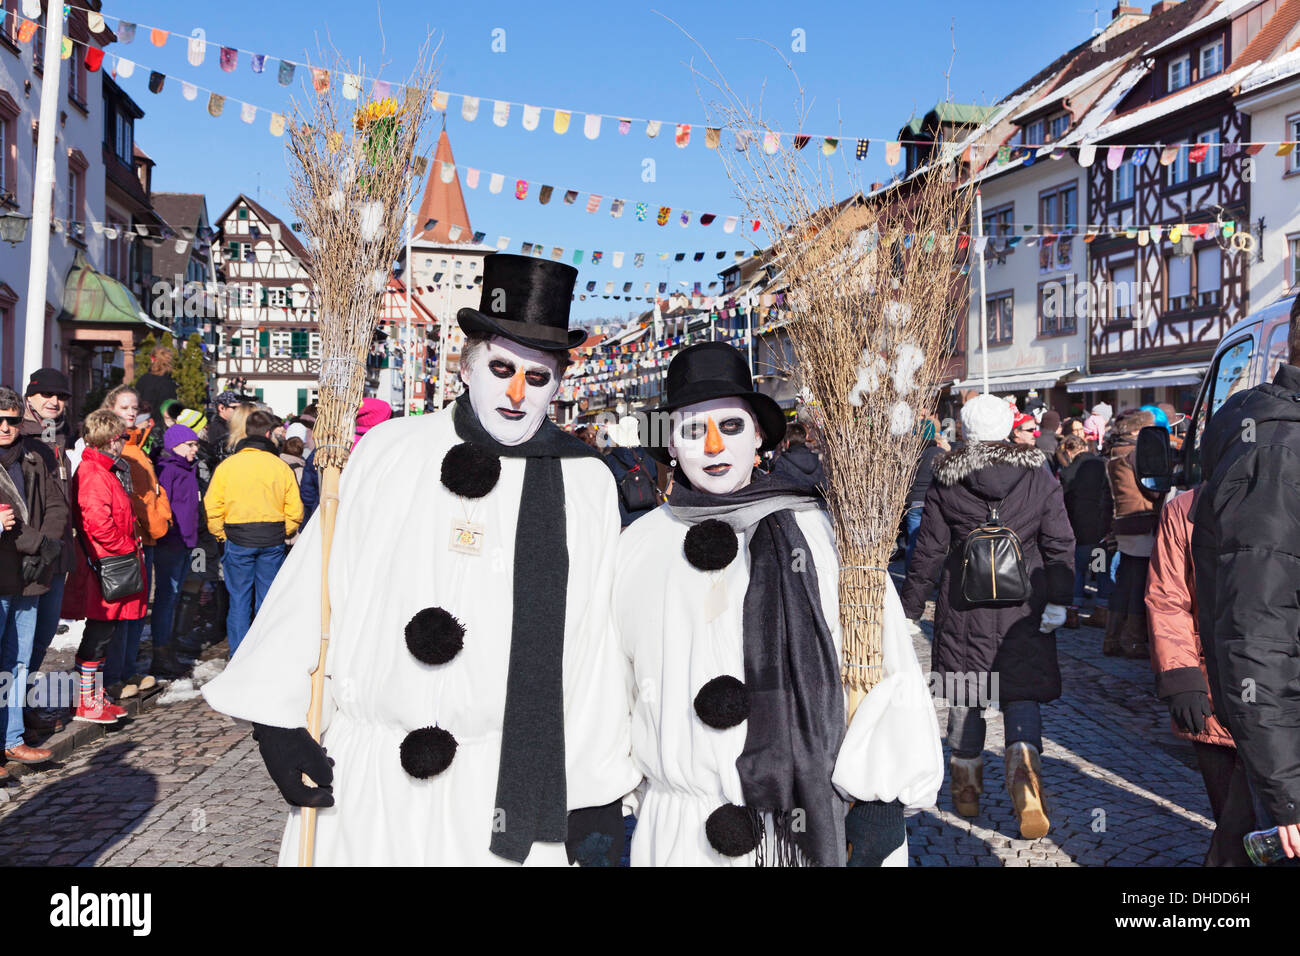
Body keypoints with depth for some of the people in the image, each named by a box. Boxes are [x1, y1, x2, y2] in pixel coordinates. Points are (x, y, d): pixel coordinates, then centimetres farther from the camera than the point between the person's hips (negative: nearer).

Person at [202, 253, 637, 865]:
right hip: (364, 774, 1)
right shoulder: (388, 451, -1)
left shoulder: (586, 484, 0)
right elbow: (313, 583, 3)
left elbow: (595, 642, -1)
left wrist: (598, 797, 1)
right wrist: (276, 719, 0)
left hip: (506, 783, 0)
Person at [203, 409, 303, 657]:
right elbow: (295, 510, -1)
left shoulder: (227, 465, -2)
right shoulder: (281, 466, -2)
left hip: (238, 541, 0)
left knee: (239, 600, 8)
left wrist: (222, 535, 10)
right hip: (273, 542, 0)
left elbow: (212, 506, -3)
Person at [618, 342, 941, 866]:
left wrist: (879, 808, -8)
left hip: (812, 823, -1)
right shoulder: (638, 548, 3)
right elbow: (611, 684, 12)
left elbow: (884, 665, -4)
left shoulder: (821, 533, -3)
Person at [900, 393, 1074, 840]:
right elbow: (1060, 543, -2)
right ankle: (1024, 761, -16)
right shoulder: (1039, 477, 1)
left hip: (964, 605, -1)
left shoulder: (946, 483, -3)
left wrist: (910, 607, 6)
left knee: (964, 690, 11)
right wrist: (1058, 599, 1)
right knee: (1023, 688, 8)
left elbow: (928, 552, -1)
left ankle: (967, 785, 22)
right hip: (1023, 603, 1)